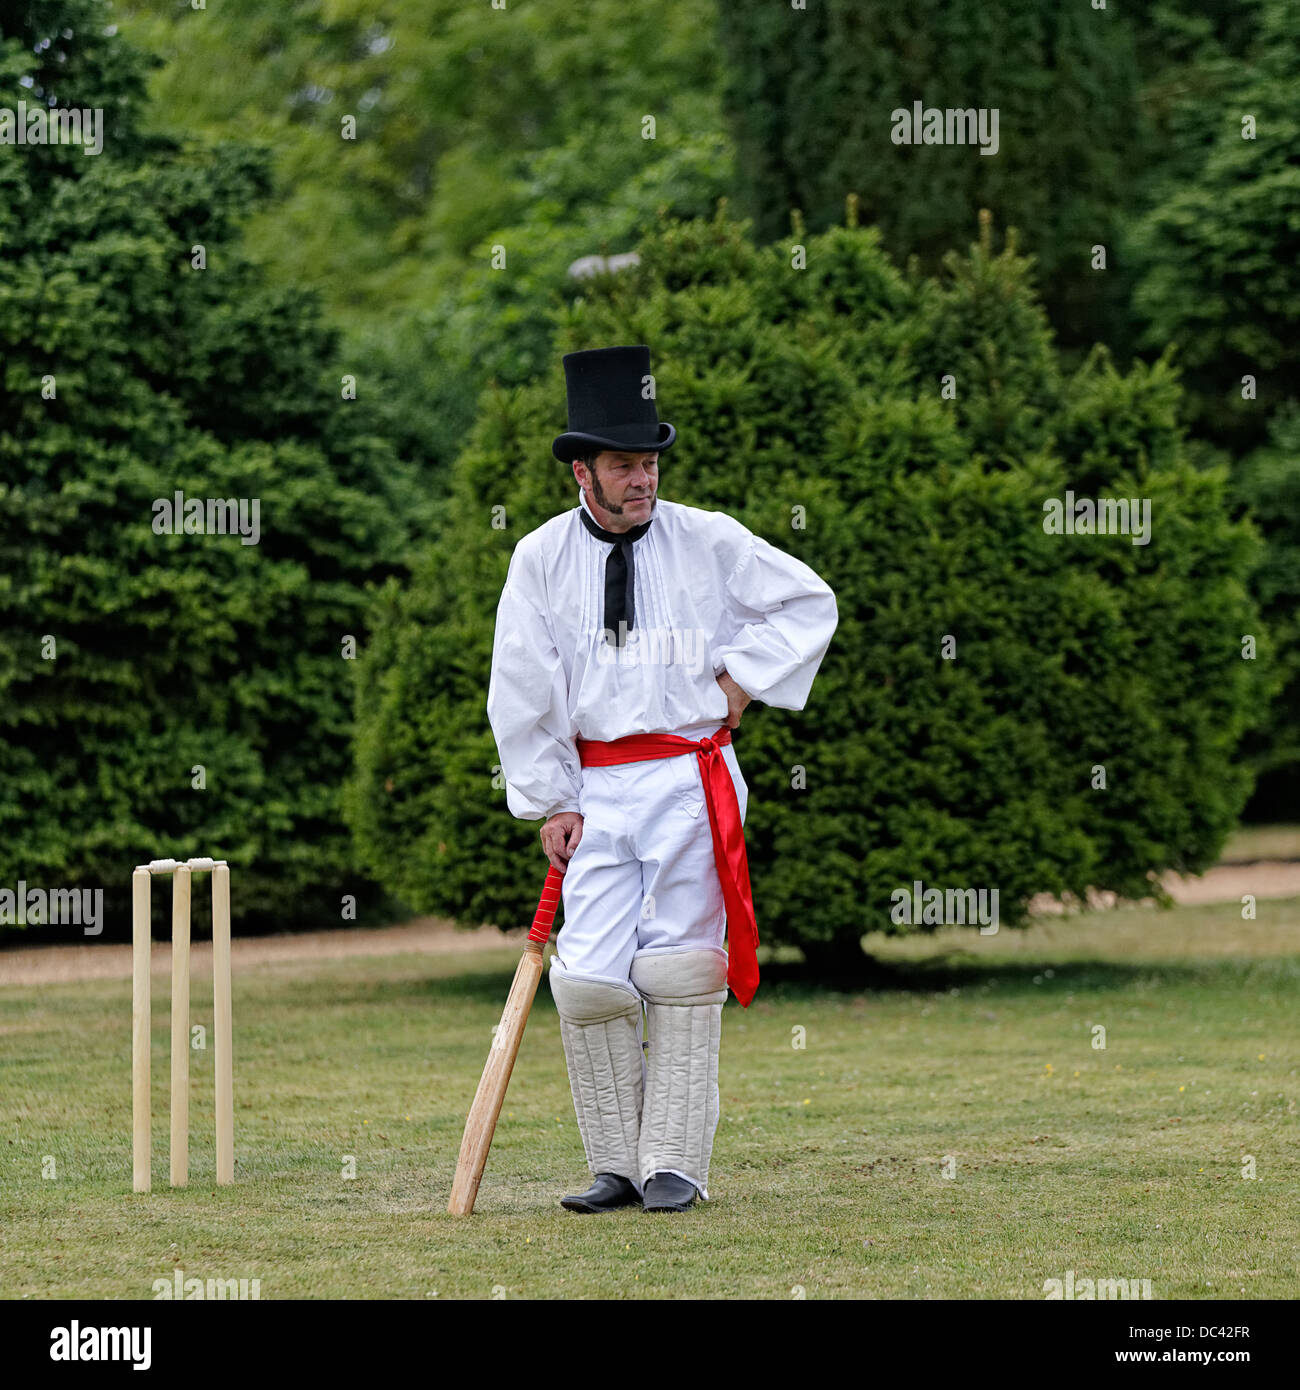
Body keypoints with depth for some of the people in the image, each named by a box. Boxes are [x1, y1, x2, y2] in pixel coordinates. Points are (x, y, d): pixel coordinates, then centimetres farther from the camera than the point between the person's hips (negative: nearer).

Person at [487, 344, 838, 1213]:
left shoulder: (710, 541, 1)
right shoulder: (542, 558, 3)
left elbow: (809, 603, 11)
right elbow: (521, 690, 5)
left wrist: (744, 678, 0)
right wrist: (550, 803, 2)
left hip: (692, 779, -1)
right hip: (598, 787, 1)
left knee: (678, 971, -4)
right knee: (587, 978, -6)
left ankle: (675, 1164, 2)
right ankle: (619, 1165, 6)